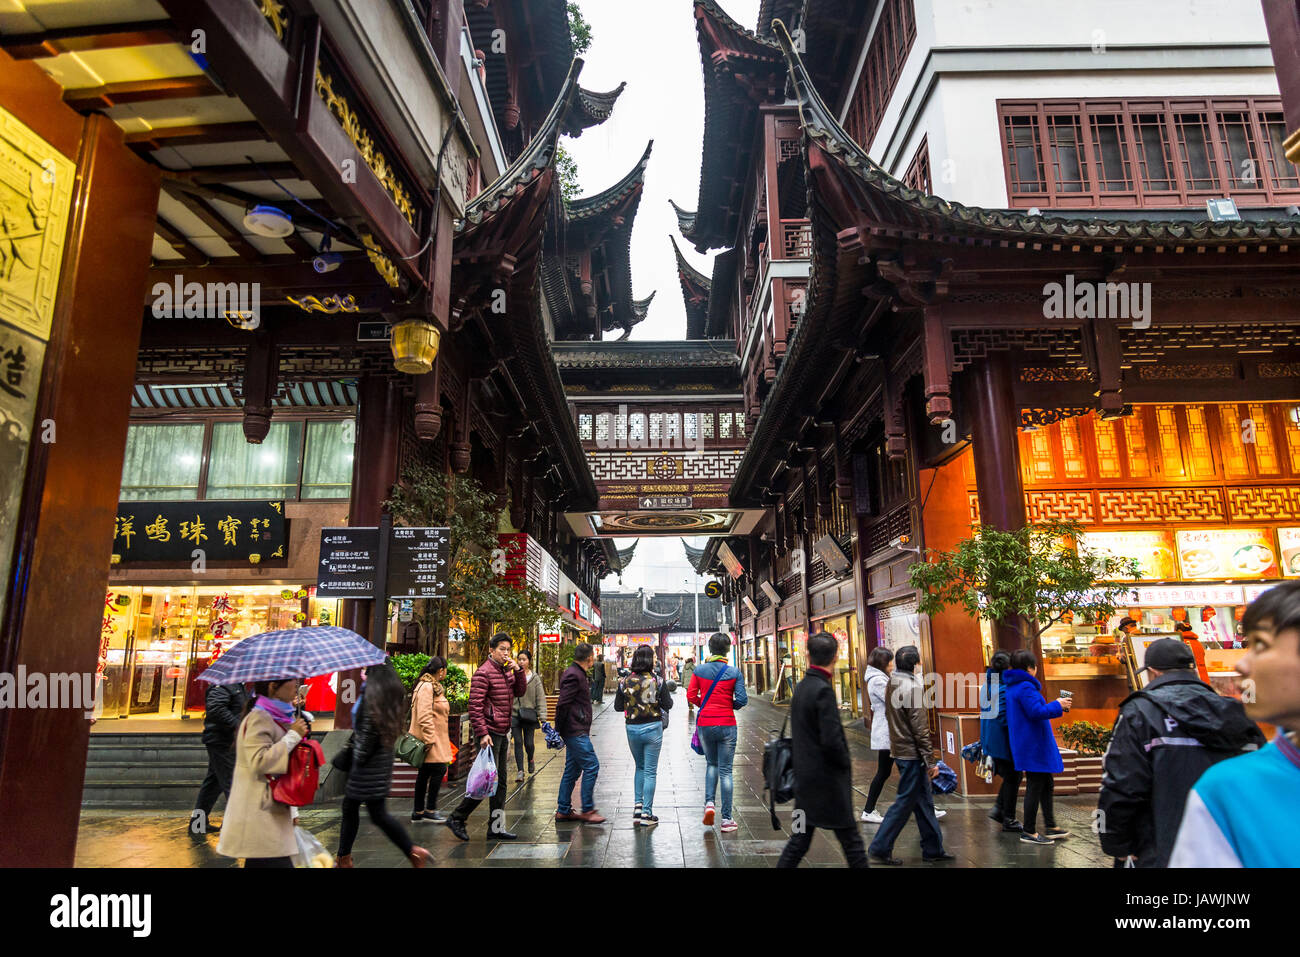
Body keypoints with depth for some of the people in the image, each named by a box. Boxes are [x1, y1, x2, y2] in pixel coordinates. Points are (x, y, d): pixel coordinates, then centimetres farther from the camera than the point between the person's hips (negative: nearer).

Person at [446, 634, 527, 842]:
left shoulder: (506, 671, 14)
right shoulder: (483, 673, -13)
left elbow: (520, 691, 11)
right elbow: (475, 706, -17)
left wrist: (517, 670, -3)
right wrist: (482, 733, -21)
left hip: (502, 733, 9)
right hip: (489, 733, -9)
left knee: (500, 781, 11)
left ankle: (496, 827, 18)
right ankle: (457, 818, 7)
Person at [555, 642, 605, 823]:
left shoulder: (578, 674, 16)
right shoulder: (573, 675, -17)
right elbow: (562, 704, -21)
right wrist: (559, 730, -16)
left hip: (576, 732, 10)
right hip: (576, 732, -10)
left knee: (572, 770, 13)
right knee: (591, 766, -7)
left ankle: (563, 810, 20)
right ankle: (587, 811, -1)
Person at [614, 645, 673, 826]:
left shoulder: (624, 682, -4)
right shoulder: (658, 682, -10)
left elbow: (618, 706, 2)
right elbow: (668, 705, -5)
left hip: (632, 729, 2)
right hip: (652, 729, -2)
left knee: (640, 767, 22)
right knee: (650, 771, 6)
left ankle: (637, 806, 15)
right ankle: (646, 813, 7)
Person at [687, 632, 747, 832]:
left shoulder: (699, 670, -1)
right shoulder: (734, 673, -7)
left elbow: (691, 696, -2)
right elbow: (742, 699, -10)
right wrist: (730, 706, 9)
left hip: (705, 724, 2)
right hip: (726, 725, -2)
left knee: (711, 764, 23)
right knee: (725, 771, 5)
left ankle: (709, 803, 5)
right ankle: (726, 819, 7)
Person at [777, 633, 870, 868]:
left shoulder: (800, 687, 6)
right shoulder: (823, 690, -19)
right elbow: (831, 740, -23)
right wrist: (846, 764, -5)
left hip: (804, 776, 8)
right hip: (827, 780, -8)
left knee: (800, 838, 14)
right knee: (850, 839, 5)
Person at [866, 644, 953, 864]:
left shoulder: (891, 684, 7)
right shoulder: (912, 688, -19)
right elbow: (920, 730, -19)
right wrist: (931, 761, -13)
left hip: (899, 749, 9)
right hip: (912, 754, -9)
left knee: (924, 801, 17)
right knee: (905, 802, 0)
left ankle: (933, 849, 26)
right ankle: (880, 849, 6)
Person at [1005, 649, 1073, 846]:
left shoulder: (1013, 687, 14)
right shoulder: (1025, 687, -19)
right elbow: (1037, 712, -25)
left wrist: (1055, 705, 19)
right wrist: (1058, 705, -12)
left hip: (1030, 746, 11)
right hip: (1033, 746, -11)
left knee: (1046, 785, 19)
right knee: (1035, 787, -3)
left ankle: (1050, 826, 27)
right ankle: (1028, 832, 5)